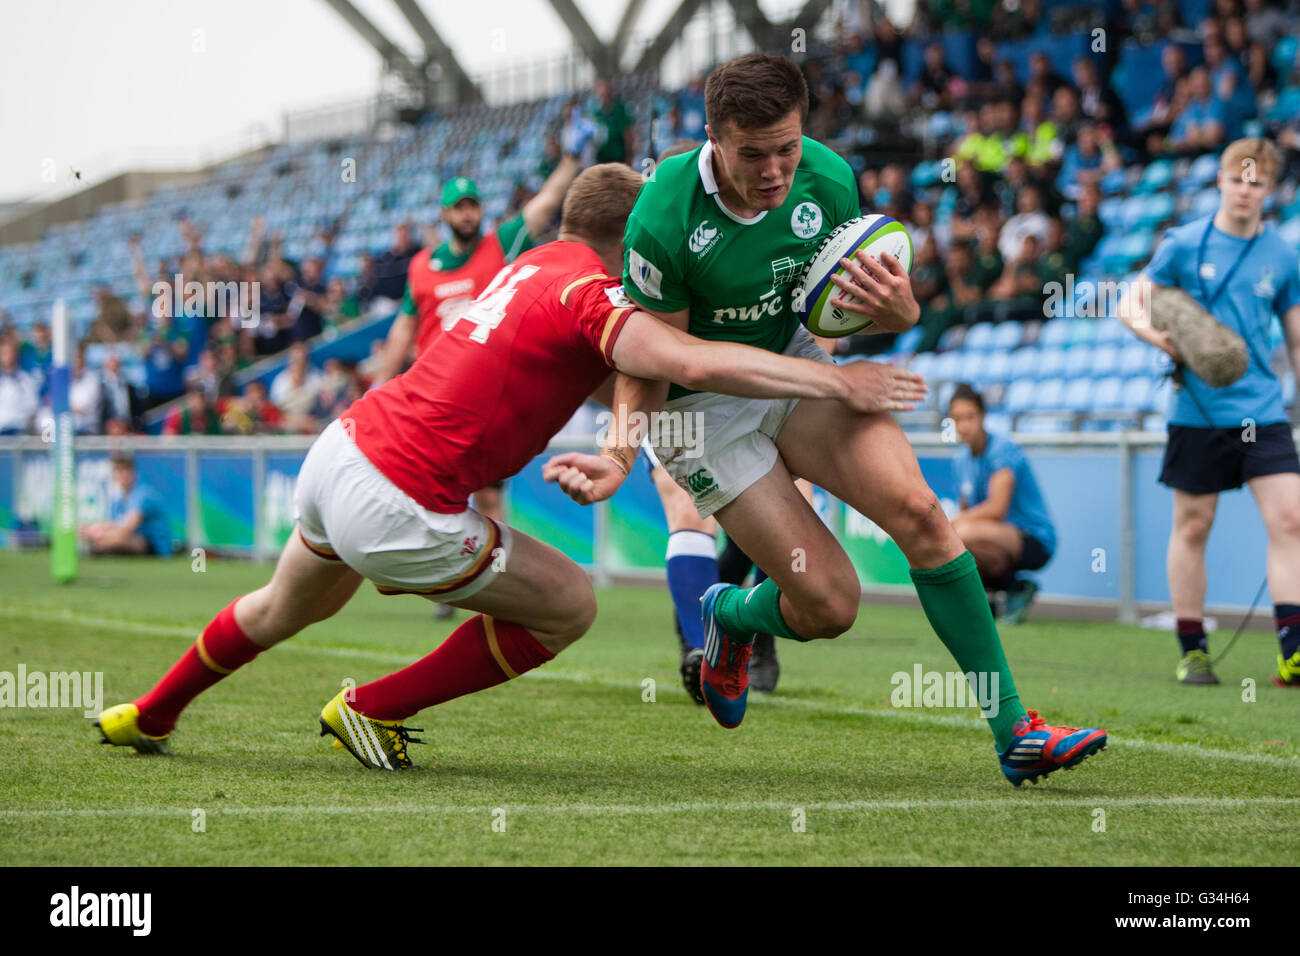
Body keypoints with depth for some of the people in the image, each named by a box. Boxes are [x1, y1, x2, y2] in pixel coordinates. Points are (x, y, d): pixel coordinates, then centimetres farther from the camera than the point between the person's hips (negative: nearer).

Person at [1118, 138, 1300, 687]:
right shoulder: (1184, 244, -1)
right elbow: (1130, 305, 6)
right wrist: (1161, 338, -14)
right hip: (1198, 410, -1)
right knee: (1192, 526, 4)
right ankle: (1192, 651, 15)